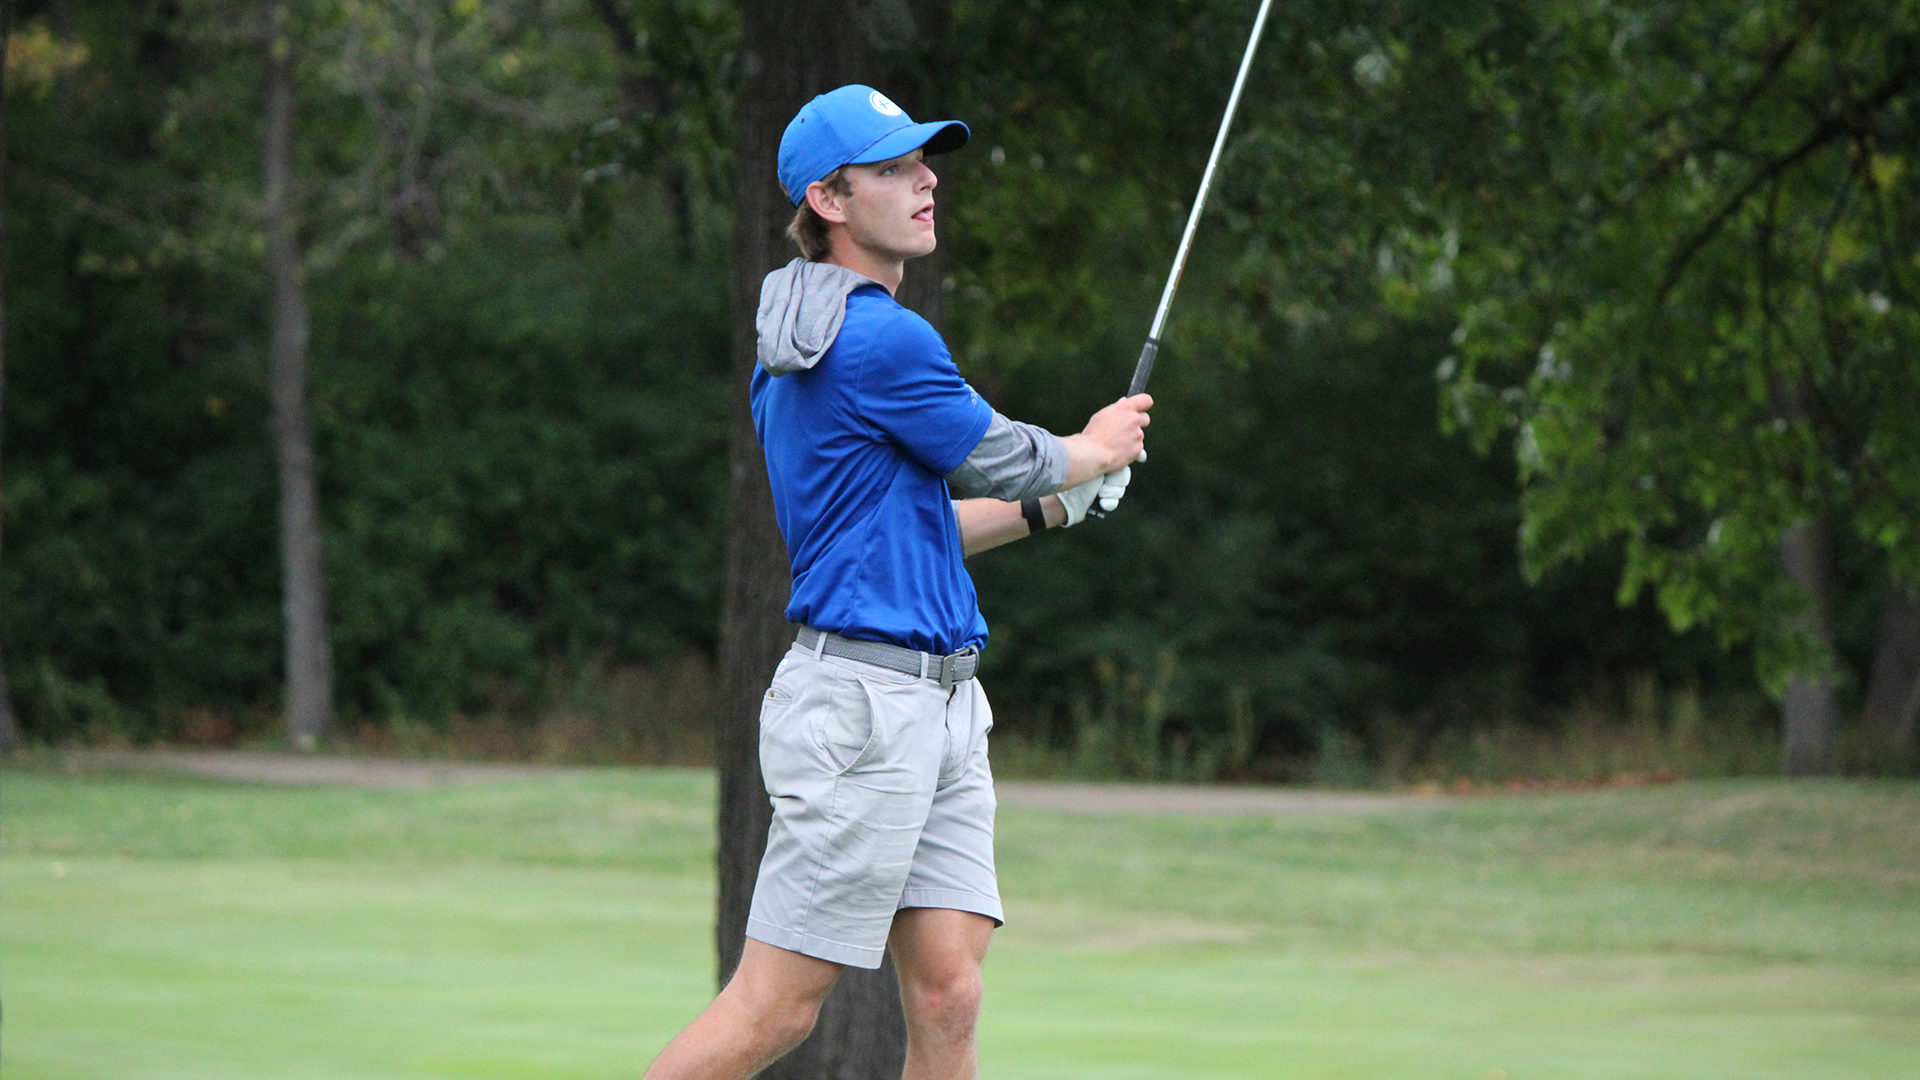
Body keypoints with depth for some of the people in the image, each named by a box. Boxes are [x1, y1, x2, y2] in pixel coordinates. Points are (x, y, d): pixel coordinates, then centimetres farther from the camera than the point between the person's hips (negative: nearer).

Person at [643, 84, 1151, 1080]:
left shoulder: (793, 350, 16)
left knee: (946, 998, 2)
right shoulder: (883, 340, -14)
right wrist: (1096, 451, 17)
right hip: (864, 697, -10)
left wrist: (1048, 505, 20)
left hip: (938, 706, 10)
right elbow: (1005, 458, -3)